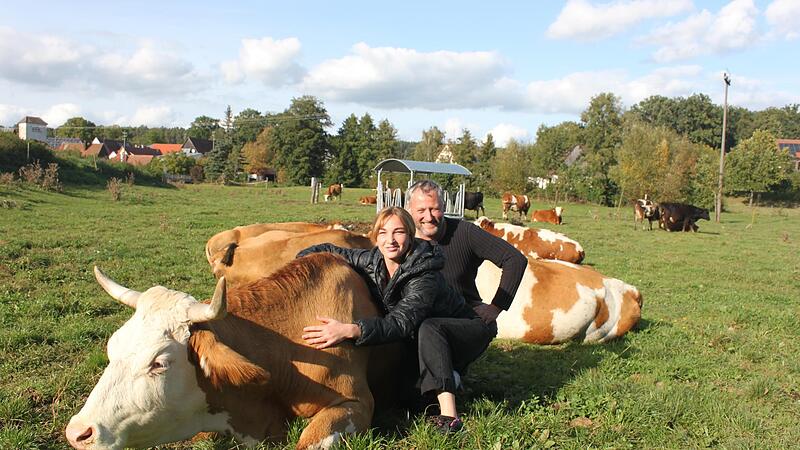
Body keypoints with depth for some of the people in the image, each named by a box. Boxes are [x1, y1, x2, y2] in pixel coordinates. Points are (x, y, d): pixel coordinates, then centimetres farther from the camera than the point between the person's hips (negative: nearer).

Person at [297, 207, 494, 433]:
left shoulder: (425, 278, -32)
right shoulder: (372, 261, -12)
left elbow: (402, 322, -44)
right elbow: (330, 251, 0)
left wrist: (350, 330, -56)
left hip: (471, 330, -8)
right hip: (431, 341, 8)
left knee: (428, 328, -35)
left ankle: (448, 412, -39)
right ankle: (446, 375, 9)